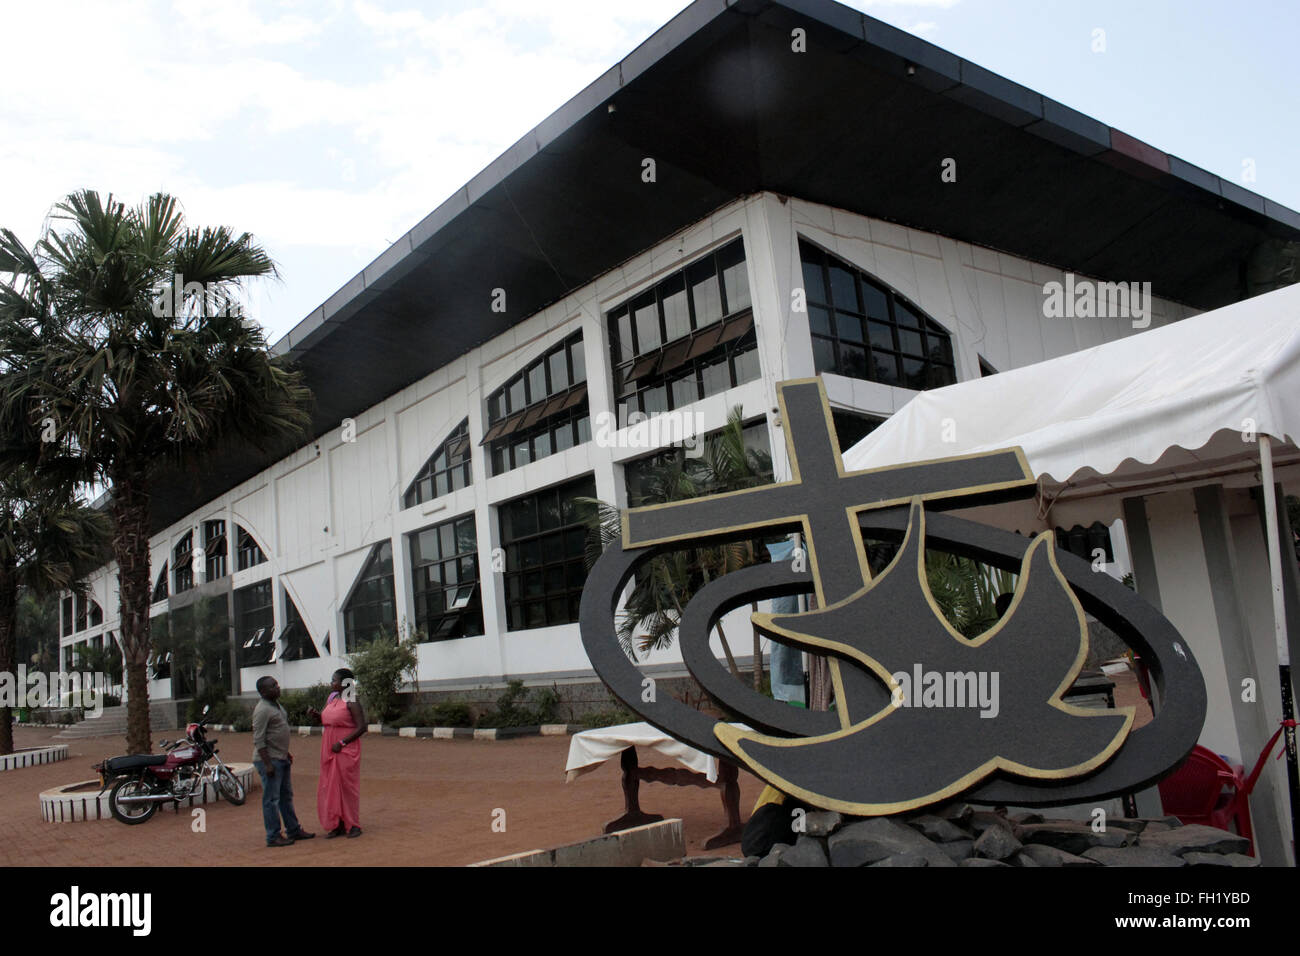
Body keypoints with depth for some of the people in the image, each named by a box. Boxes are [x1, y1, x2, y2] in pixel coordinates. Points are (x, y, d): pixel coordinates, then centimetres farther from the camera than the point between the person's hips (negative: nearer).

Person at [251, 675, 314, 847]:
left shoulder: (276, 704, 13)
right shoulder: (262, 710, -17)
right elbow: (258, 740, -21)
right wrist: (268, 764, -23)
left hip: (281, 758, 10)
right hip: (269, 759, -10)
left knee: (286, 796, 16)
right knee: (271, 799, -3)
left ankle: (294, 830, 24)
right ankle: (273, 837, 3)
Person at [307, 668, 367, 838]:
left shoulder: (351, 702, -13)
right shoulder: (332, 699, 10)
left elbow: (362, 727, -17)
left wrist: (342, 743, -20)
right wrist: (315, 714, 3)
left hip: (346, 750, -8)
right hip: (329, 750, 8)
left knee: (347, 784, 0)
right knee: (330, 785, 9)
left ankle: (352, 825, 12)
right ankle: (336, 825, 18)